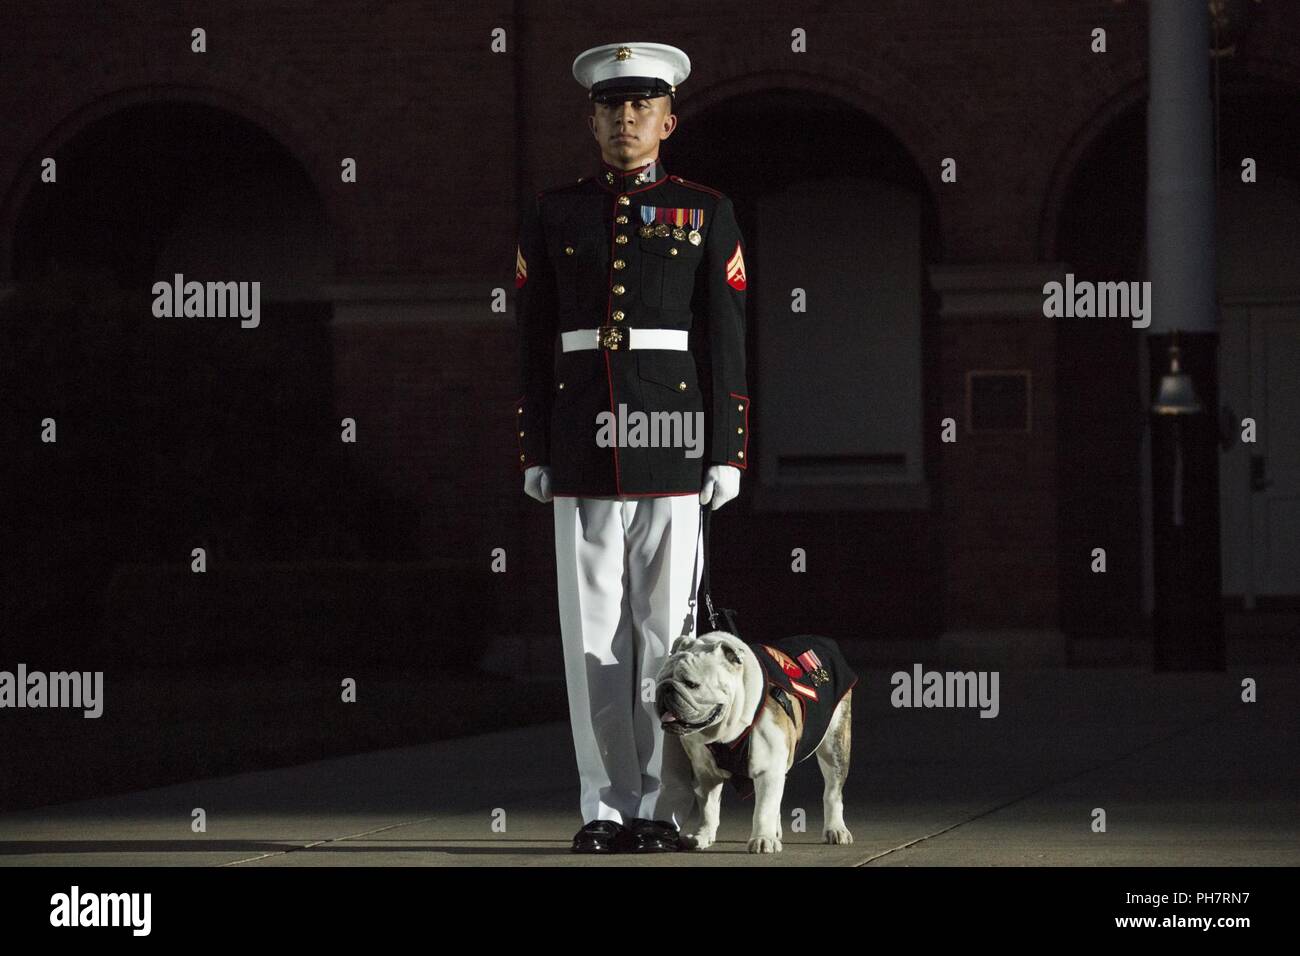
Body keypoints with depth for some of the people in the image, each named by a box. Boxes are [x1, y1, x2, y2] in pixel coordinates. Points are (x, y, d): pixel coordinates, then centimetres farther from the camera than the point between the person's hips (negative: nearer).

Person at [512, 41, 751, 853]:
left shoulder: (707, 214, 5)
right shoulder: (553, 215, 9)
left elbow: (726, 342, 3)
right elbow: (534, 341, 9)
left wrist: (728, 453, -3)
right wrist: (535, 452, 4)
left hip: (673, 446, -2)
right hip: (583, 448, 2)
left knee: (666, 629, -1)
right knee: (593, 631, 1)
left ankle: (665, 807, 4)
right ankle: (606, 807, 6)